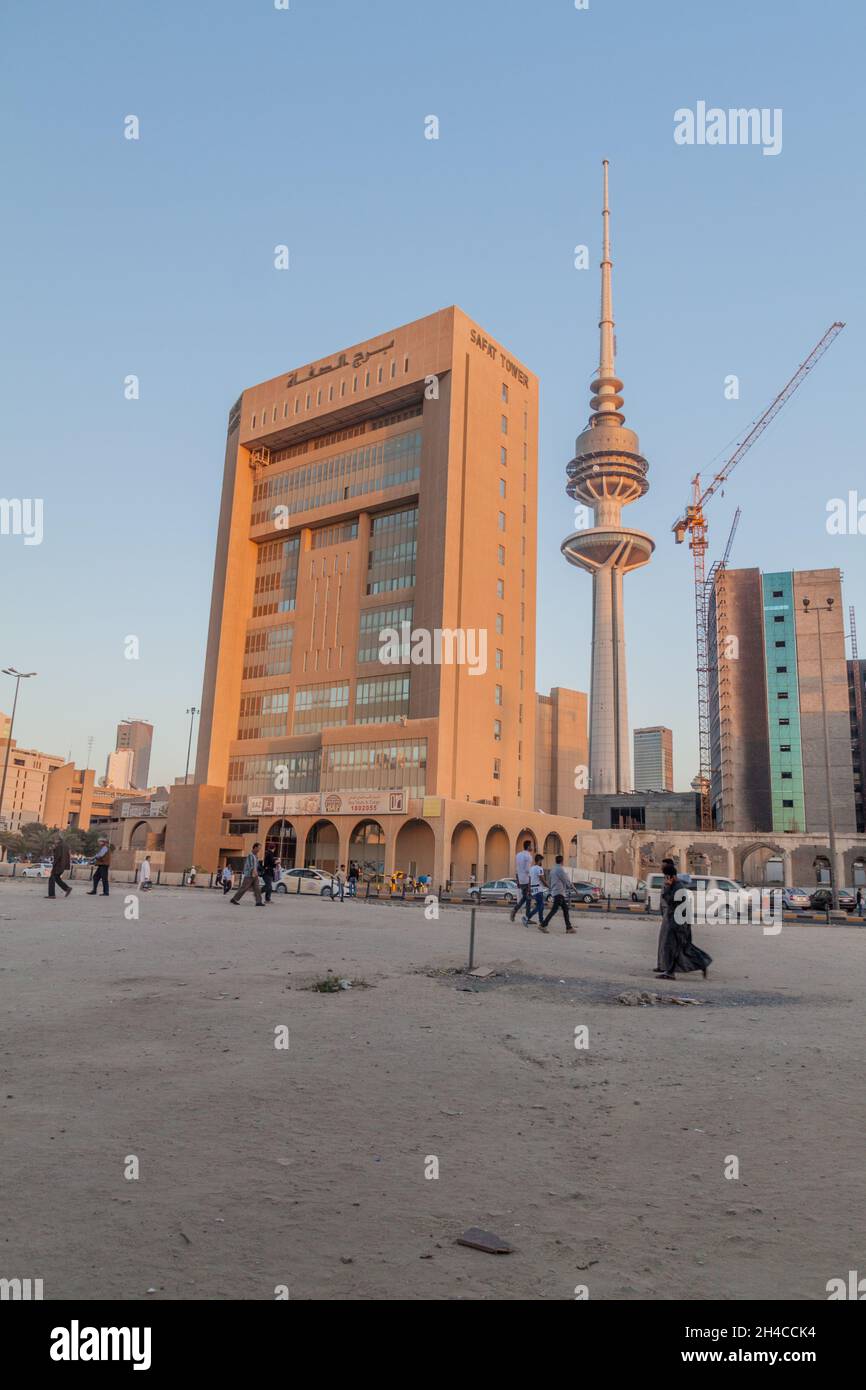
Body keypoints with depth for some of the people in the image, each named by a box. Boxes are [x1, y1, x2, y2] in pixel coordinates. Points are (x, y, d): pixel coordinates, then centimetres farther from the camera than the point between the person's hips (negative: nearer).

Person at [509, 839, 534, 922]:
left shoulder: (518, 854, 11)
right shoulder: (528, 856, -12)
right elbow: (528, 870, -19)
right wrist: (530, 882, -15)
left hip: (520, 880, 7)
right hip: (526, 880, -7)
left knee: (523, 897, 16)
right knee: (528, 898, 1)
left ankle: (514, 909, 0)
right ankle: (526, 917, 3)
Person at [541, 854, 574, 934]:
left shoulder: (553, 869, 15)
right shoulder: (560, 869, -13)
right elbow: (566, 881, -7)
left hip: (554, 891, 10)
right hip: (559, 892, -10)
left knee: (565, 909, 10)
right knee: (554, 909, -10)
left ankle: (569, 927, 9)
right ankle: (543, 925, -12)